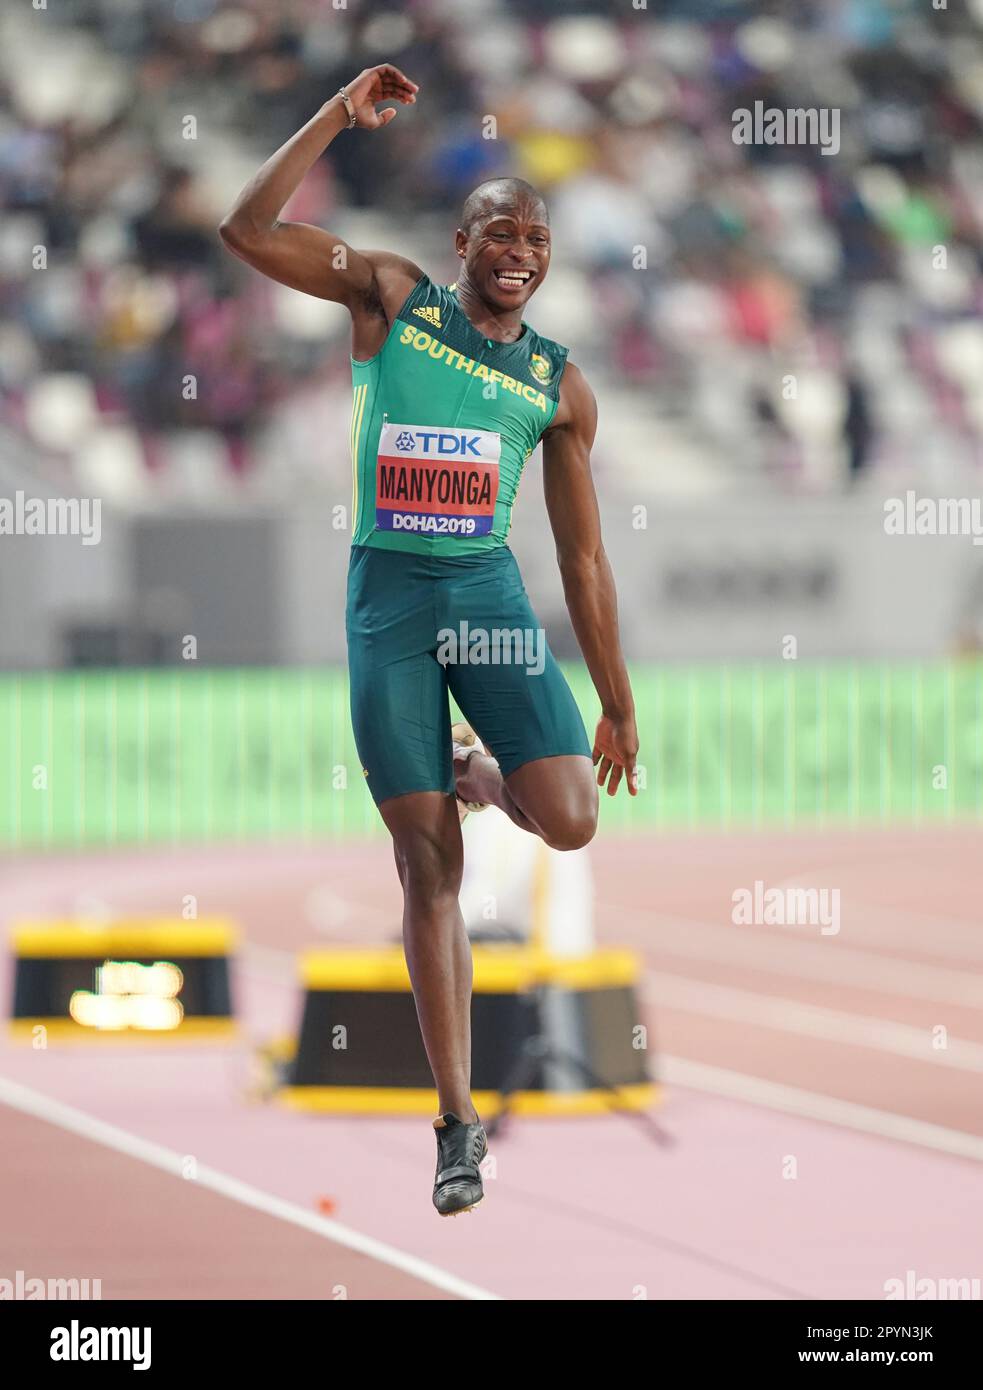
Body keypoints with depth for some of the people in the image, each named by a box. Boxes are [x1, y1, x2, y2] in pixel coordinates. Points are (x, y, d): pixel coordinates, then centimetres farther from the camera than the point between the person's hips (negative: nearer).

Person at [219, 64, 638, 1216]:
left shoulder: (559, 385, 7)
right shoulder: (390, 299, 3)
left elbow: (583, 552, 10)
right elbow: (248, 231, -6)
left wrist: (617, 703, 8)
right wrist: (342, 115, -11)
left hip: (489, 594, 2)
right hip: (387, 597, -2)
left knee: (568, 821, -18)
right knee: (428, 865, -2)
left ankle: (478, 774, 20)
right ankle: (457, 1122, 5)